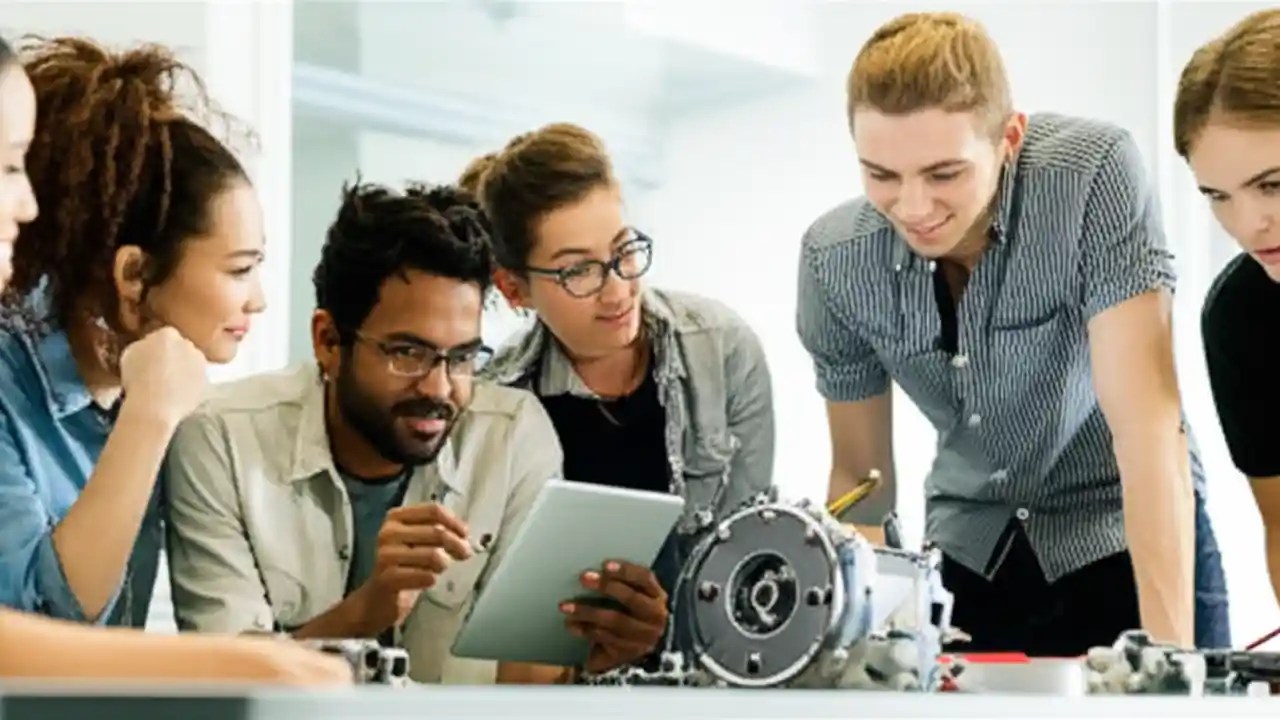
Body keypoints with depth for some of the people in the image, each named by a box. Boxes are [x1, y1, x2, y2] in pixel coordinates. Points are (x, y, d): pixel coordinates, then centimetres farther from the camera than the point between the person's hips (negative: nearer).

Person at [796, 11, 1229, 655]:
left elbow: (1147, 420, -30)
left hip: (1129, 535, -3)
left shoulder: (1096, 173, -25)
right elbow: (859, 473, 0)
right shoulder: (834, 260, -13)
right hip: (971, 551, 3)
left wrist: (1167, 648, -37)